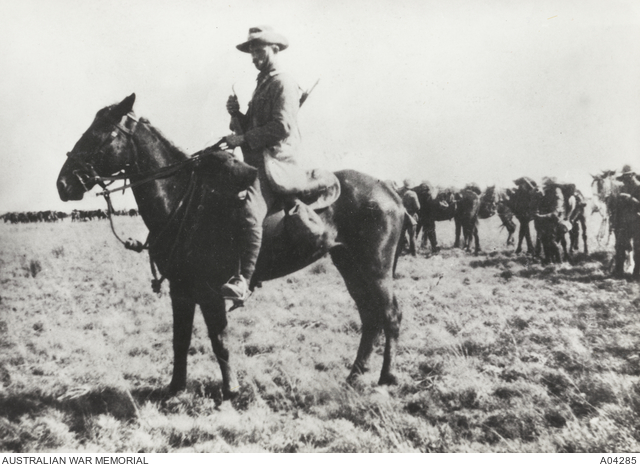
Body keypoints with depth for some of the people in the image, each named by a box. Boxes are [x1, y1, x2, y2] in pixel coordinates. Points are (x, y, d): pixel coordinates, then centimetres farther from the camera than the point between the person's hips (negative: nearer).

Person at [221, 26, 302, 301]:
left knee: (249, 213, -31)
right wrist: (236, 114, 6)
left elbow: (282, 127, -17)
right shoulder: (261, 85, 26)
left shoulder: (284, 84, -3)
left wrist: (243, 138, -15)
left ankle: (242, 283, -37)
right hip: (256, 161, 11)